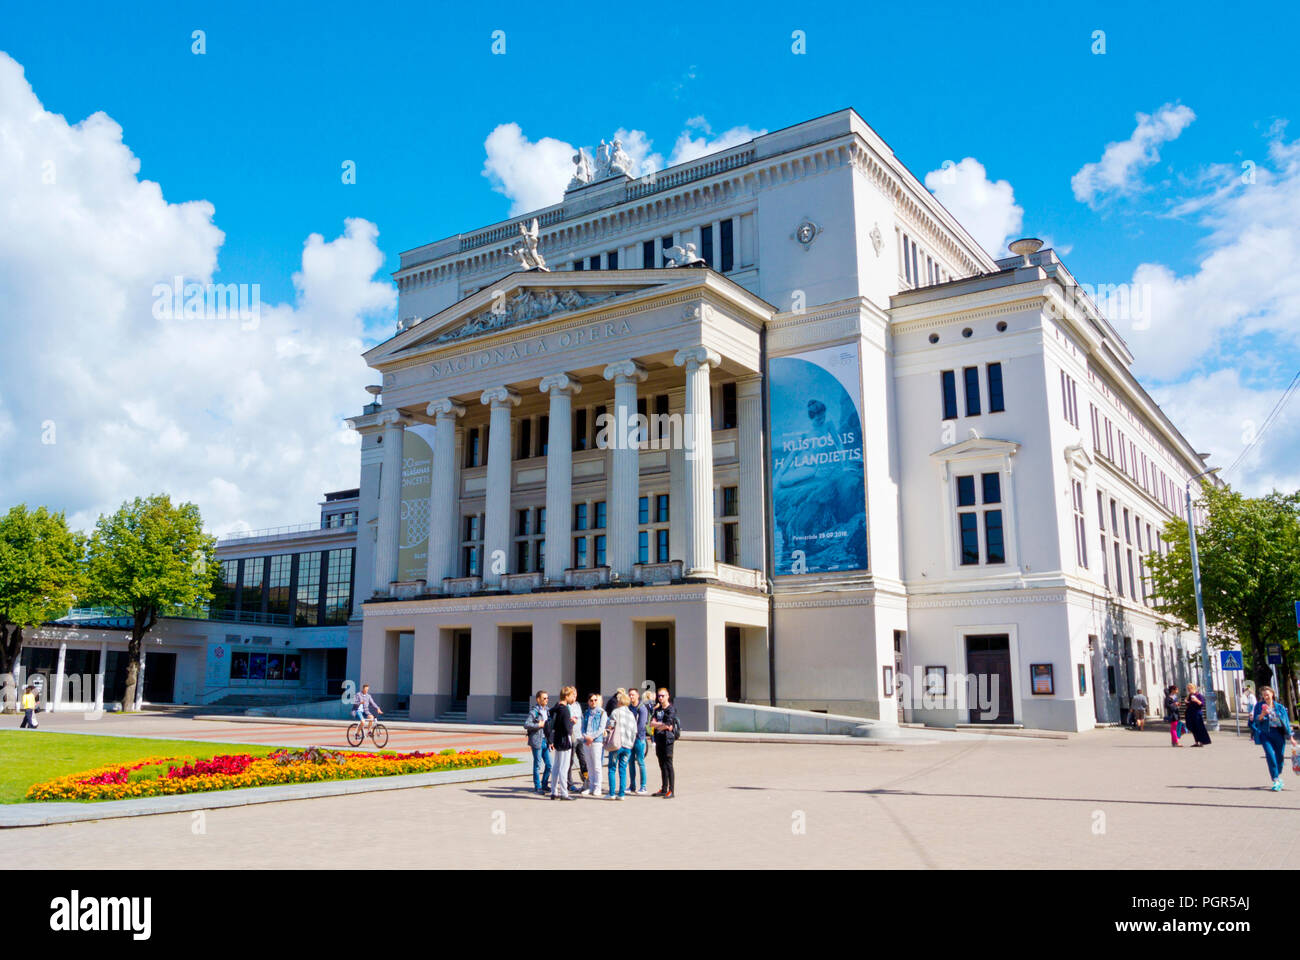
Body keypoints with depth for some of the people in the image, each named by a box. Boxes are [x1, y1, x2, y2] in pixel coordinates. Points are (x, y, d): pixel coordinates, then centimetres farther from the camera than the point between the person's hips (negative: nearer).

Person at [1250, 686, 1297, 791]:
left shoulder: (1280, 707, 7)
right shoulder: (1259, 706, 4)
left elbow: (1286, 722, 11)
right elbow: (1256, 720, -2)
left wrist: (1291, 737, 10)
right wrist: (1262, 714, -22)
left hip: (1278, 734, 2)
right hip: (1265, 734, -2)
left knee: (1280, 756, 6)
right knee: (1270, 755, -16)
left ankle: (1278, 776, 33)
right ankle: (1276, 780, -13)